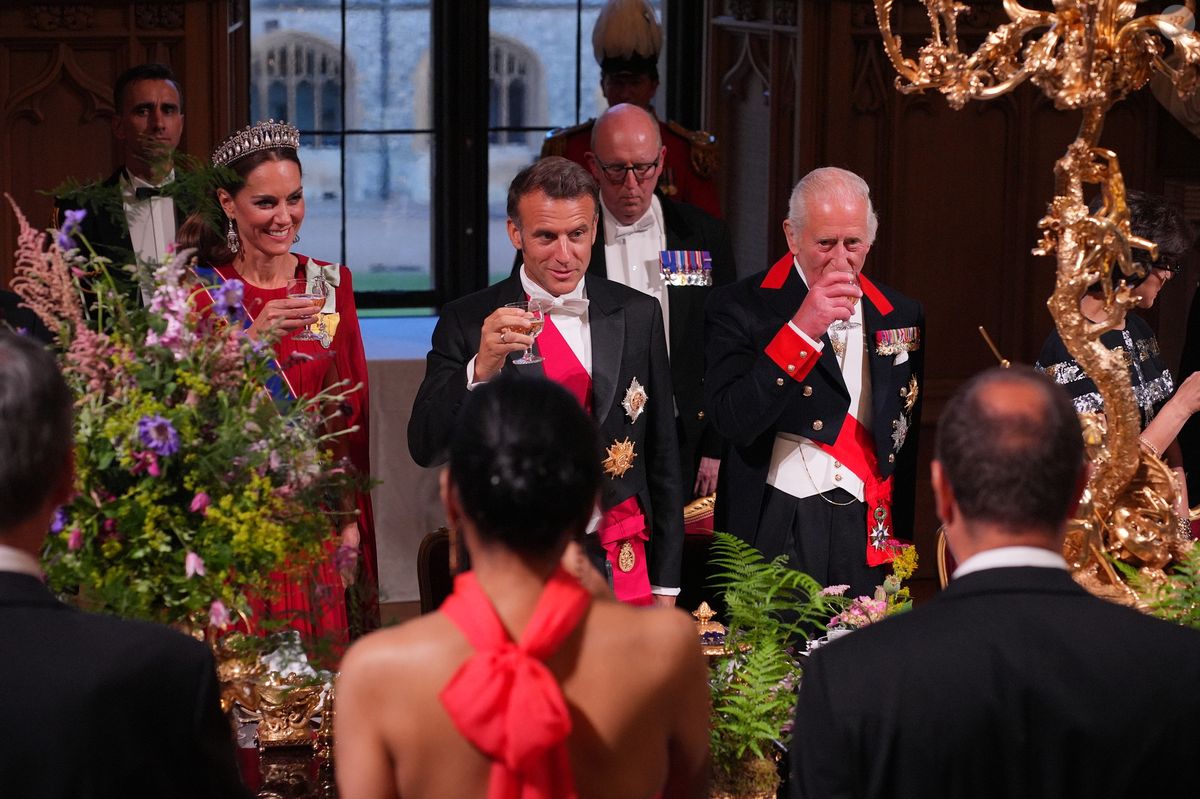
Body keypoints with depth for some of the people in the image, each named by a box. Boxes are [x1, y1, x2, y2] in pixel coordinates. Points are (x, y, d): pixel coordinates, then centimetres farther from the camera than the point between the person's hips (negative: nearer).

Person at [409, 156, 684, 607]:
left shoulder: (637, 315, 4)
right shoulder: (469, 323, -3)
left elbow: (662, 452, 8)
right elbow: (426, 449, -10)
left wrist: (665, 583, 8)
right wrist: (480, 369, -26)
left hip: (617, 567, 2)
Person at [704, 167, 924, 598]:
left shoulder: (900, 315, 10)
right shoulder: (740, 308, -3)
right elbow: (733, 422, -17)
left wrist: (898, 538, 12)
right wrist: (801, 331, -21)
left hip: (868, 534, 3)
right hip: (776, 532, -3)